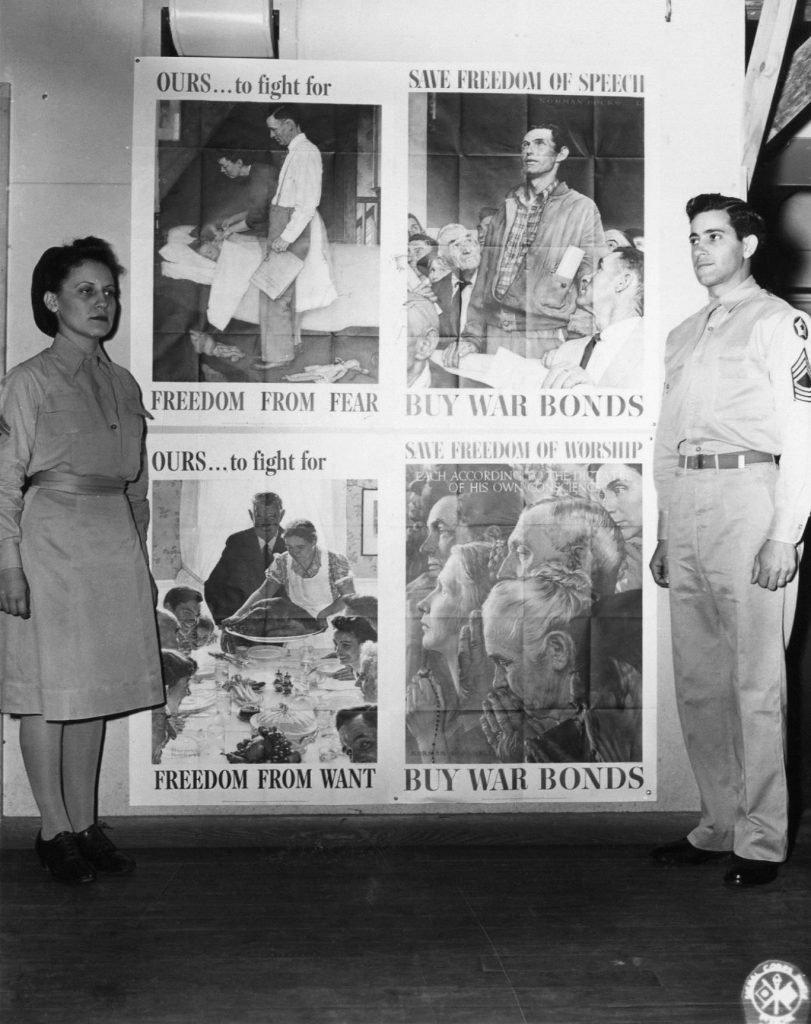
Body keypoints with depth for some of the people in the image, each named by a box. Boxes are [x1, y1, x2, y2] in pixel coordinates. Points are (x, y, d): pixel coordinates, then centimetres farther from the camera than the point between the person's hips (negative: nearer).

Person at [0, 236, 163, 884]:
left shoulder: (123, 385, 13)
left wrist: (141, 557, 14)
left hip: (114, 544, 6)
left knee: (97, 688, 9)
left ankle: (84, 824, 19)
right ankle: (56, 831, 11)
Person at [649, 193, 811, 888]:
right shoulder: (682, 337, 22)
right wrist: (665, 535, 16)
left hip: (750, 496, -7)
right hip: (686, 504, 7)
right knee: (698, 680, 8)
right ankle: (719, 826, 19)